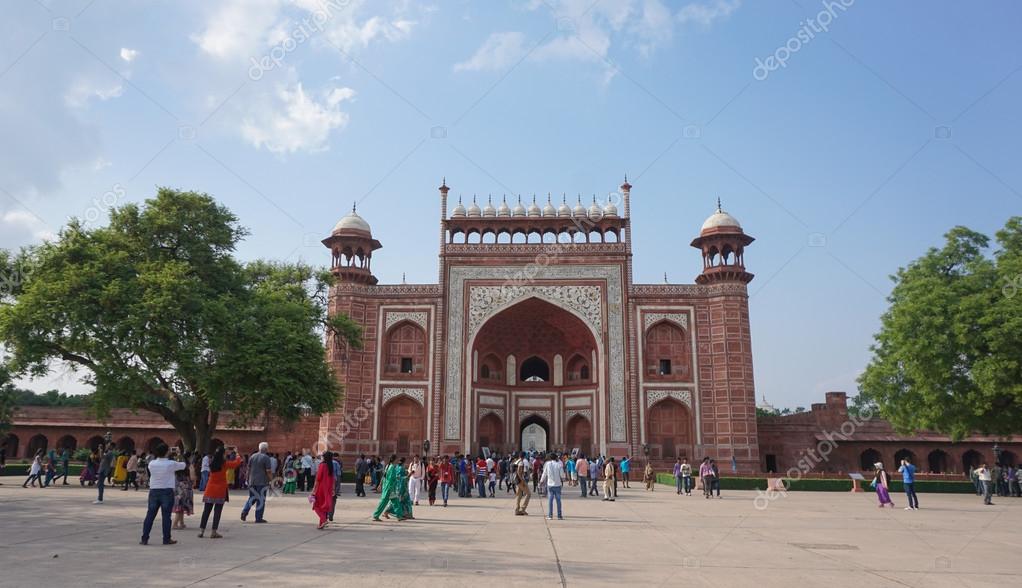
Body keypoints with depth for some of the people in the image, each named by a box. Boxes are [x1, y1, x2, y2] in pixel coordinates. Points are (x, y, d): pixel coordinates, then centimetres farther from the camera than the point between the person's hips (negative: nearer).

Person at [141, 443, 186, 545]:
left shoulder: (151, 464, -2)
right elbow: (183, 465, 5)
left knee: (150, 515, 9)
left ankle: (144, 538, 11)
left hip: (153, 491, 3)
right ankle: (166, 539, 7)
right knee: (166, 516, 2)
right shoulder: (171, 464, -10)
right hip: (167, 492, -3)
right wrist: (182, 462, 29)